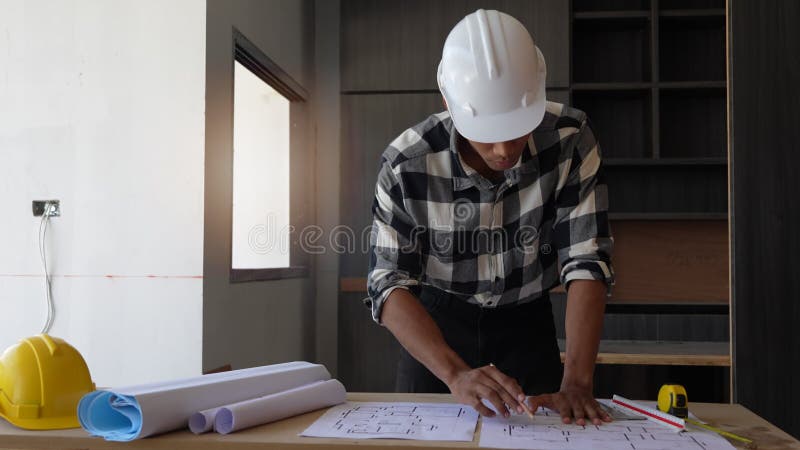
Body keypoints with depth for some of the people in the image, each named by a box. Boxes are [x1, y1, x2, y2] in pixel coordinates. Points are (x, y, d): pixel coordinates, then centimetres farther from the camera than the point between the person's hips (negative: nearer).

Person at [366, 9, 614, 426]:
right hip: (437, 323, 0)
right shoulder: (406, 164, -27)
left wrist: (576, 382, -33)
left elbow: (586, 262, -23)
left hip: (527, 322, 1)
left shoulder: (570, 138, -23)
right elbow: (389, 285, -25)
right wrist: (456, 373, -39)